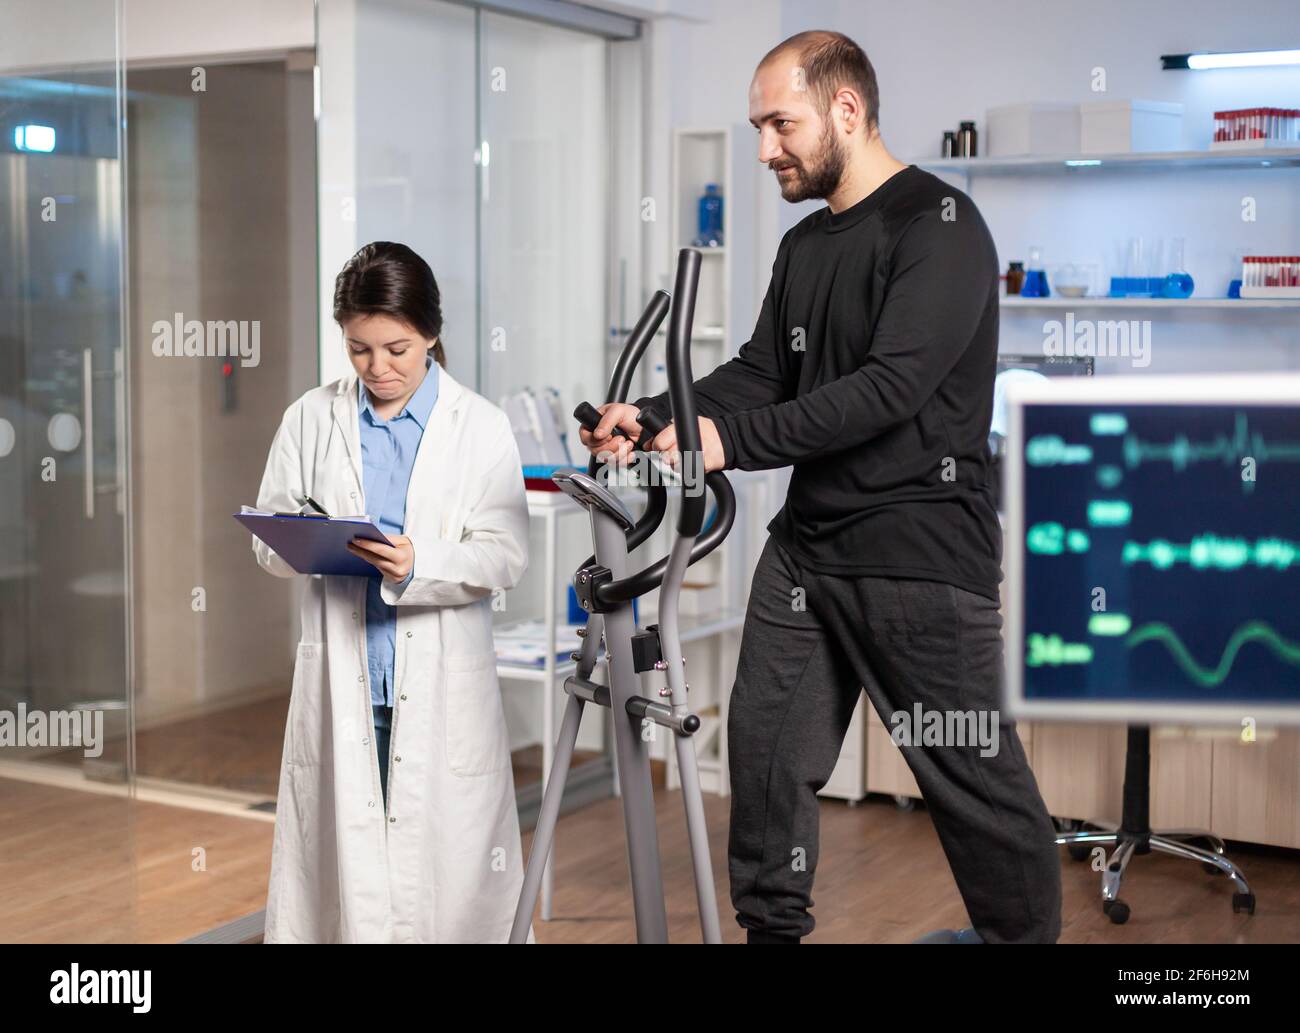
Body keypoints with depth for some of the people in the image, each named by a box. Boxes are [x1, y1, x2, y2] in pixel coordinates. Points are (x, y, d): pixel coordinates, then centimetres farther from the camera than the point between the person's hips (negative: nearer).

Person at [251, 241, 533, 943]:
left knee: (445, 855, 1)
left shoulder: (481, 427, 1)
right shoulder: (311, 419, 6)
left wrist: (419, 563, -23)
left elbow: (505, 556, -5)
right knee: (341, 852, 3)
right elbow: (268, 537, 8)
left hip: (442, 683, -1)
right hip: (340, 679, 2)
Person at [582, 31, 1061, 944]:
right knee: (768, 747, 10)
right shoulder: (805, 245, 15)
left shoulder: (940, 226, -12)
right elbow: (759, 374, 13)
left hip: (920, 551, -8)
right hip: (806, 543, 8)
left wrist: (731, 441, -26)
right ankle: (772, 927, 24)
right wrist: (654, 417, -4)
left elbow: (891, 385, -22)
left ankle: (1024, 930, 20)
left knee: (972, 769, 1)